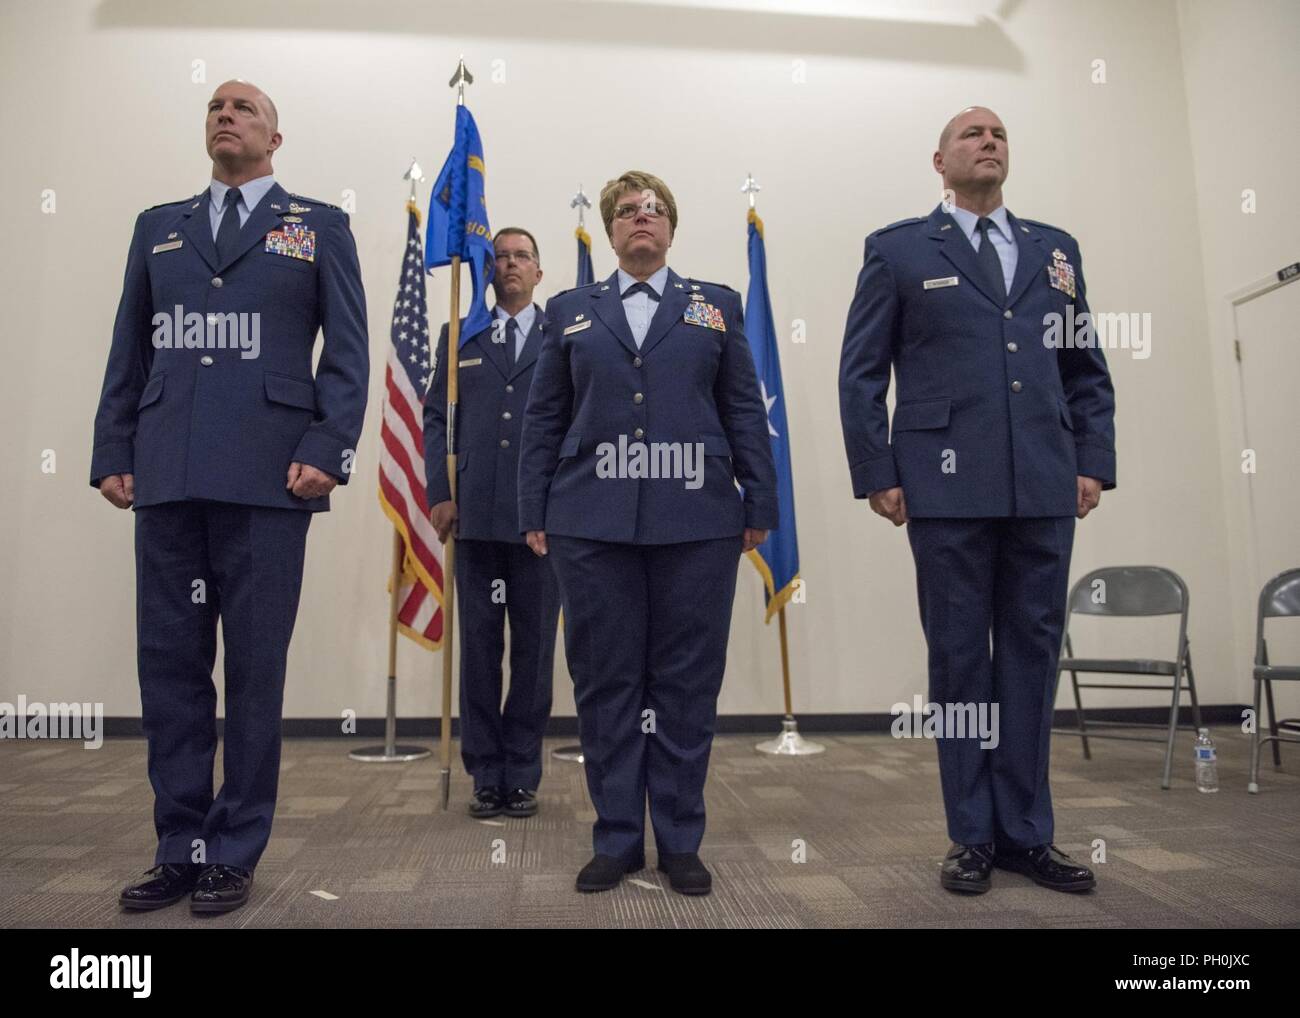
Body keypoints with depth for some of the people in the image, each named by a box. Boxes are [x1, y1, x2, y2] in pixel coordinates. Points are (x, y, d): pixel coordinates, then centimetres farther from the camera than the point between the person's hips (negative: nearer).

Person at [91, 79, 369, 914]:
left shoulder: (320, 227, 11)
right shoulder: (158, 227, 20)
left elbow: (347, 352, 1)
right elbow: (129, 352, 16)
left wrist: (327, 451, -11)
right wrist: (113, 453, 6)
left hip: (266, 476, -3)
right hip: (167, 475, 4)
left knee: (255, 668, 2)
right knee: (169, 665, 6)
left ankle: (234, 854, 14)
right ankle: (180, 849, 19)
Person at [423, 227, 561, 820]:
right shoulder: (458, 337, 13)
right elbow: (437, 419, 10)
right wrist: (440, 493, -1)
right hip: (476, 515, 1)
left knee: (534, 648, 4)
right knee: (479, 646, 5)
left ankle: (522, 776, 16)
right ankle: (486, 776, 16)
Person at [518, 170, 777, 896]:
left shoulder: (718, 306, 13)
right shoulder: (570, 311, 14)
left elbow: (745, 412, 8)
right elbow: (544, 420, 10)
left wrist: (760, 507, 1)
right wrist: (536, 513, 3)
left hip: (696, 523, 0)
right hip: (593, 525, 1)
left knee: (687, 684, 4)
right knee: (606, 684, 5)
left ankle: (681, 842, 18)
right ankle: (617, 840, 19)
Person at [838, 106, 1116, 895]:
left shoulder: (1056, 249, 18)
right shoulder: (898, 250, 7)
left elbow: (1088, 371, 16)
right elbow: (861, 374, 1)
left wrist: (1094, 464, 5)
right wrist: (877, 474, -6)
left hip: (1045, 489, 4)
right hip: (948, 489, -3)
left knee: (1032, 655, 7)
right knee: (960, 659, 4)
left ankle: (1026, 833, 19)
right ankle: (974, 836, 16)